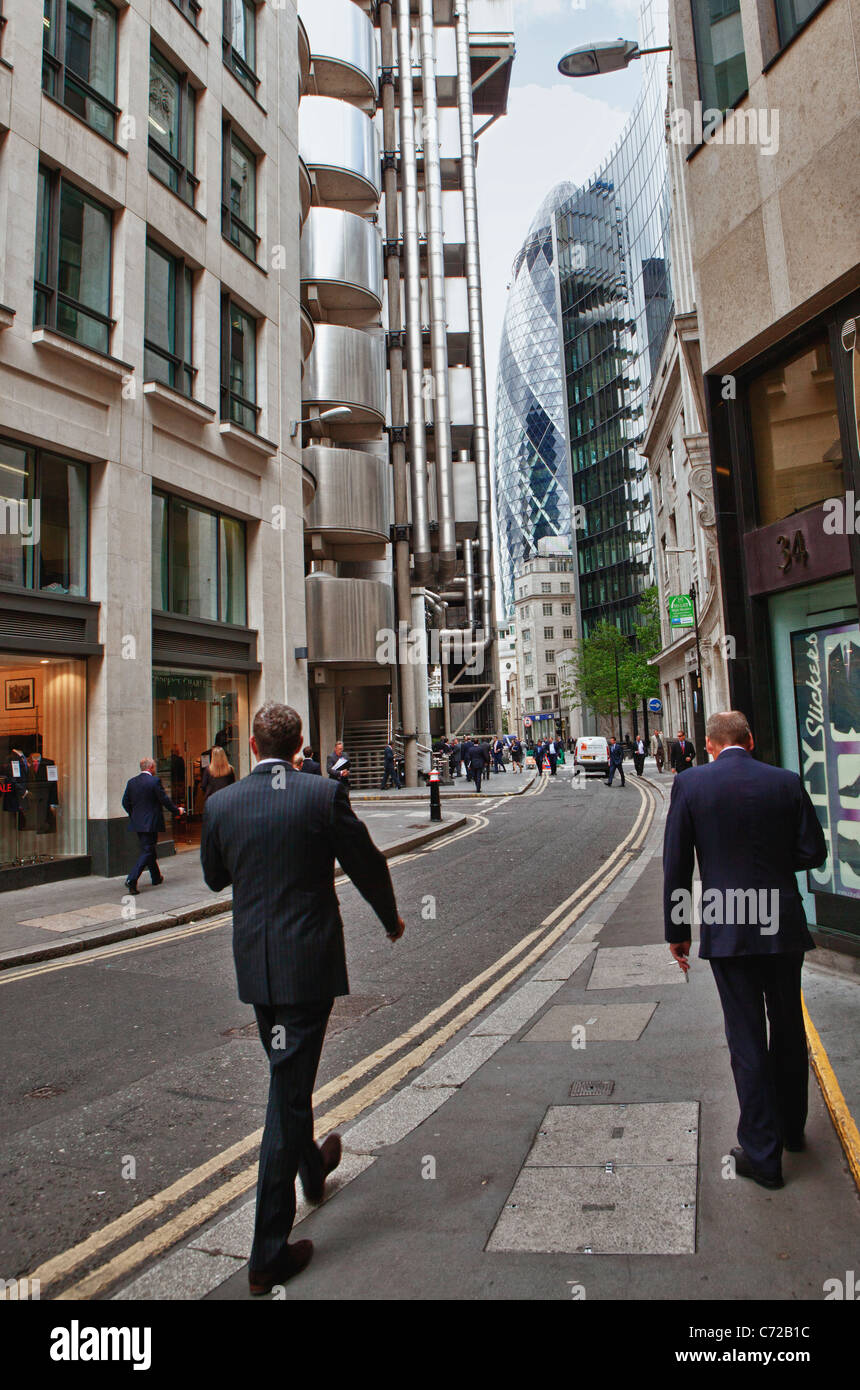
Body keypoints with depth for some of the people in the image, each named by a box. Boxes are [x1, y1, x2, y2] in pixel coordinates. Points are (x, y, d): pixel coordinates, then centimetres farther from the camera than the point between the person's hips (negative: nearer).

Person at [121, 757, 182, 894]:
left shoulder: (131, 782, 5)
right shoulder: (155, 781, -13)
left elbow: (125, 802, 9)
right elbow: (165, 799, -11)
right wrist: (177, 810, 4)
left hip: (137, 823, 7)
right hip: (150, 823, -7)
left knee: (148, 849, 20)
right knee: (147, 851, -3)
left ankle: (156, 877, 32)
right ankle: (132, 880, -15)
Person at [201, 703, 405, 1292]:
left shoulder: (221, 804, -4)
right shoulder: (324, 794, -15)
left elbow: (215, 876, 10)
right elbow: (367, 863, -6)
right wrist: (391, 917, 12)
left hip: (254, 965, 5)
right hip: (308, 961, -4)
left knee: (288, 1077, 26)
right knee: (289, 1089, 4)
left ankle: (312, 1166, 51)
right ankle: (269, 1253, 13)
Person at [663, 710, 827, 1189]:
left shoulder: (690, 785, -7)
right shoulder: (787, 782, -2)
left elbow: (676, 865, -6)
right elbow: (813, 852, 0)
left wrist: (677, 931, 3)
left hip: (728, 932, -2)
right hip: (784, 926, 3)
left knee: (747, 1039, 6)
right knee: (789, 1028, 21)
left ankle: (763, 1154, 14)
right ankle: (792, 1128, 39)